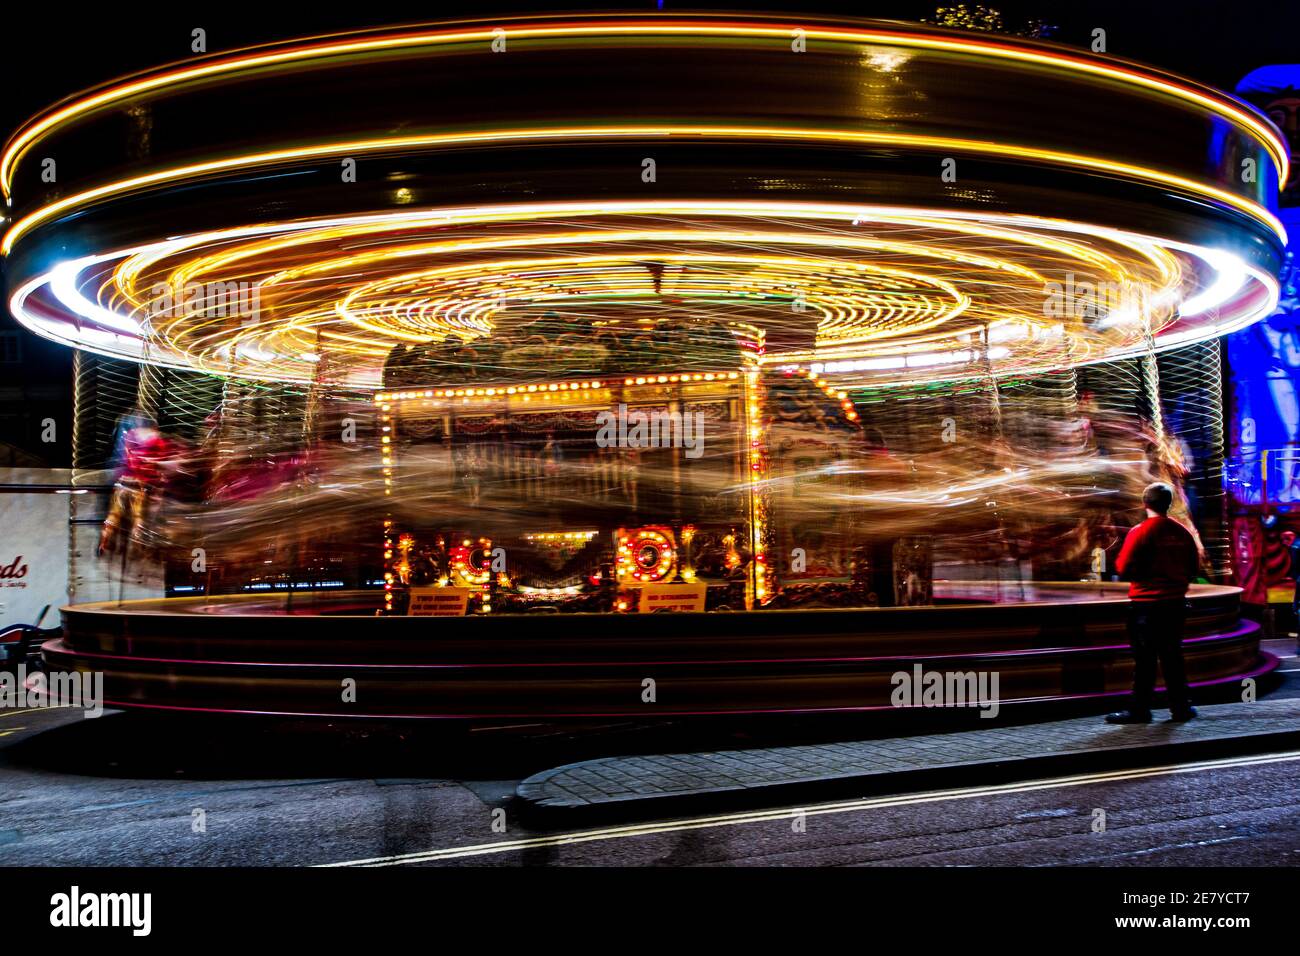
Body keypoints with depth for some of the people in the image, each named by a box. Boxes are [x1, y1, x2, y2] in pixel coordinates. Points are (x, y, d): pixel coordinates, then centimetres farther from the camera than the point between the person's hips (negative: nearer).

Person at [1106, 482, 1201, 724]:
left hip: (1146, 604, -5)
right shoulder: (1183, 533, 4)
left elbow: (1124, 569, -14)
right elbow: (1192, 569, 12)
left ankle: (1140, 710, 3)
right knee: (1172, 656, 13)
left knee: (1145, 658, -1)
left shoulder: (1140, 532, -13)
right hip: (1175, 602, 5)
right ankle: (1180, 707, 17)